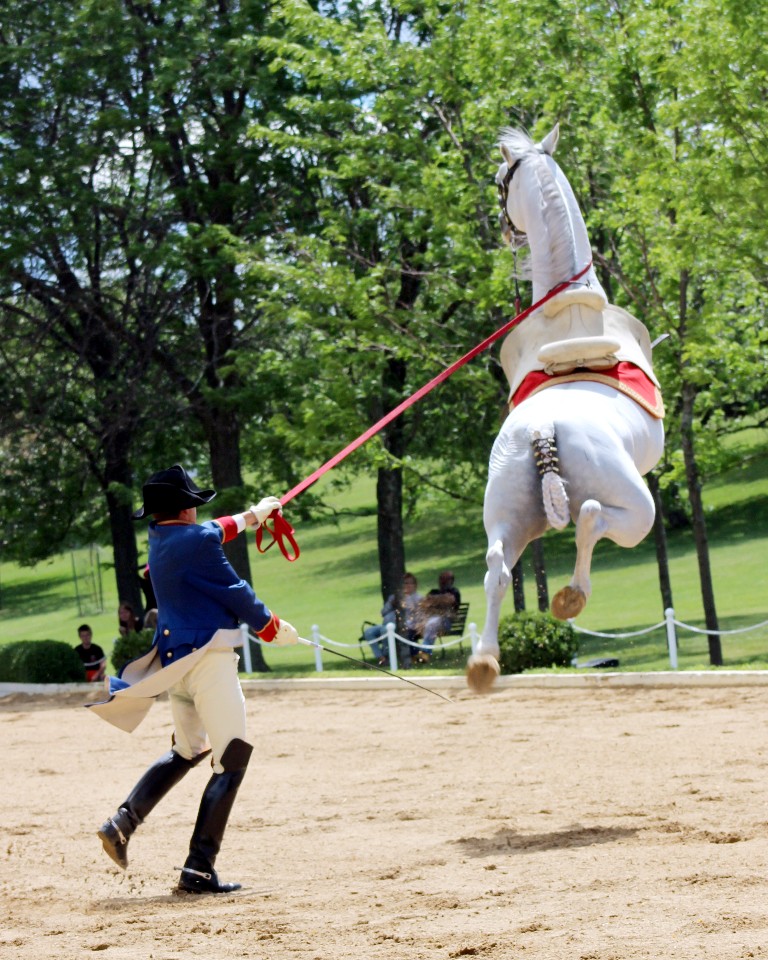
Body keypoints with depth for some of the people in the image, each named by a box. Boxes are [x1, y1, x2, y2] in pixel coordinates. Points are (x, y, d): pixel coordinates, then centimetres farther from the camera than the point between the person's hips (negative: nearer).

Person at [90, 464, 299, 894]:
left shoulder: (160, 537, 11)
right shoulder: (197, 541, -14)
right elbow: (236, 593, -8)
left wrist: (251, 516, 45)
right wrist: (274, 629, 8)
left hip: (173, 660, 9)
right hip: (209, 661, -9)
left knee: (187, 752, 26)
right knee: (232, 761, -4)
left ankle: (123, 822, 12)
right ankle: (199, 868, -10)